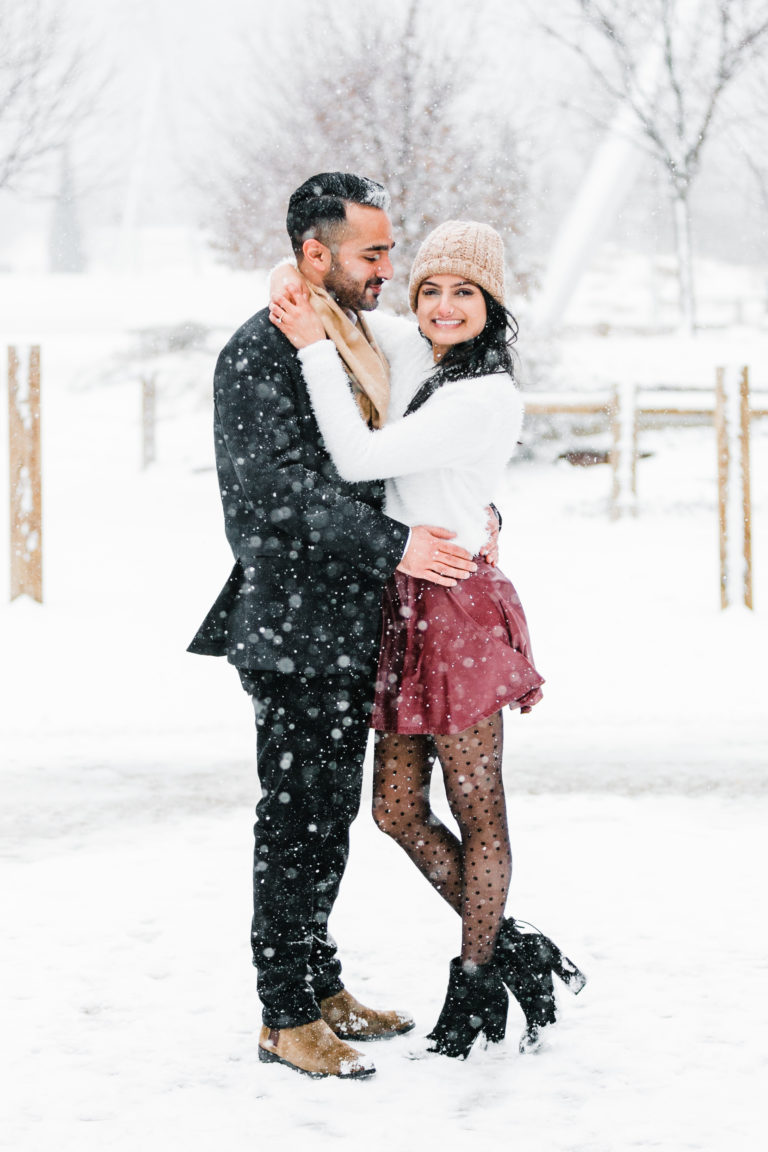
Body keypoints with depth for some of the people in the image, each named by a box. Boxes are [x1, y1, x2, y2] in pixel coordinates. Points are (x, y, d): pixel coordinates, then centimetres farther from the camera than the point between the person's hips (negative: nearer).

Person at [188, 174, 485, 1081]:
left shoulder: (357, 344, 17)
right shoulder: (262, 349, -12)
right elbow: (279, 486, -20)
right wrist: (392, 546, -22)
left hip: (351, 627, 9)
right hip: (295, 631, -9)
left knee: (330, 815, 16)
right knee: (296, 820, -4)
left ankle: (322, 988, 26)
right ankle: (286, 1018, 4)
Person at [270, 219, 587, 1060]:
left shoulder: (489, 398, -15)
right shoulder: (415, 356, 8)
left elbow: (360, 459, -20)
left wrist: (315, 349, -16)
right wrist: (306, 295, 6)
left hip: (458, 606, -9)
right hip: (404, 609, 9)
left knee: (477, 816, 3)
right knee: (397, 809, 11)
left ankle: (475, 992, 15)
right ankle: (509, 951, 24)